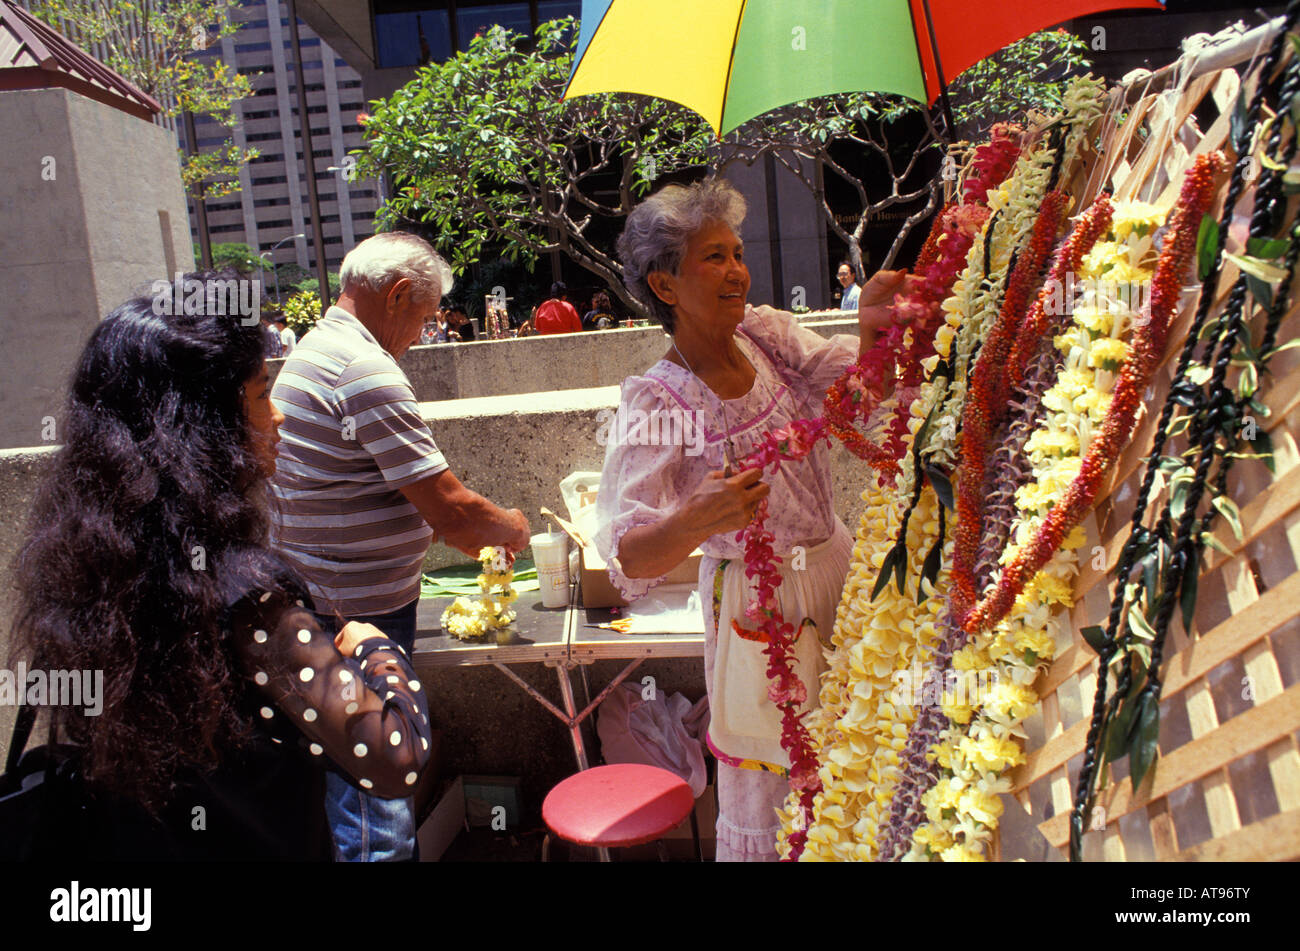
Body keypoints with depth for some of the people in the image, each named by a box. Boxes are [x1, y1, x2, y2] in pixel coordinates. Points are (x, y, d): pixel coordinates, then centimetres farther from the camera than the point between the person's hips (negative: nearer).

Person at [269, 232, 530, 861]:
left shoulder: (309, 354, 13)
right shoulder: (367, 372, -20)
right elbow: (448, 508, -22)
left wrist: (463, 535, 20)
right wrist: (508, 526, -1)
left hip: (319, 608, 10)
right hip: (360, 619, -10)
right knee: (378, 829, 2)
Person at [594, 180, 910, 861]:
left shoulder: (765, 331, 0)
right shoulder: (655, 401, -17)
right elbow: (629, 556, -25)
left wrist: (871, 332, -31)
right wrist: (697, 520, -44)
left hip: (835, 564, 6)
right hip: (757, 596, -5)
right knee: (768, 780, 10)